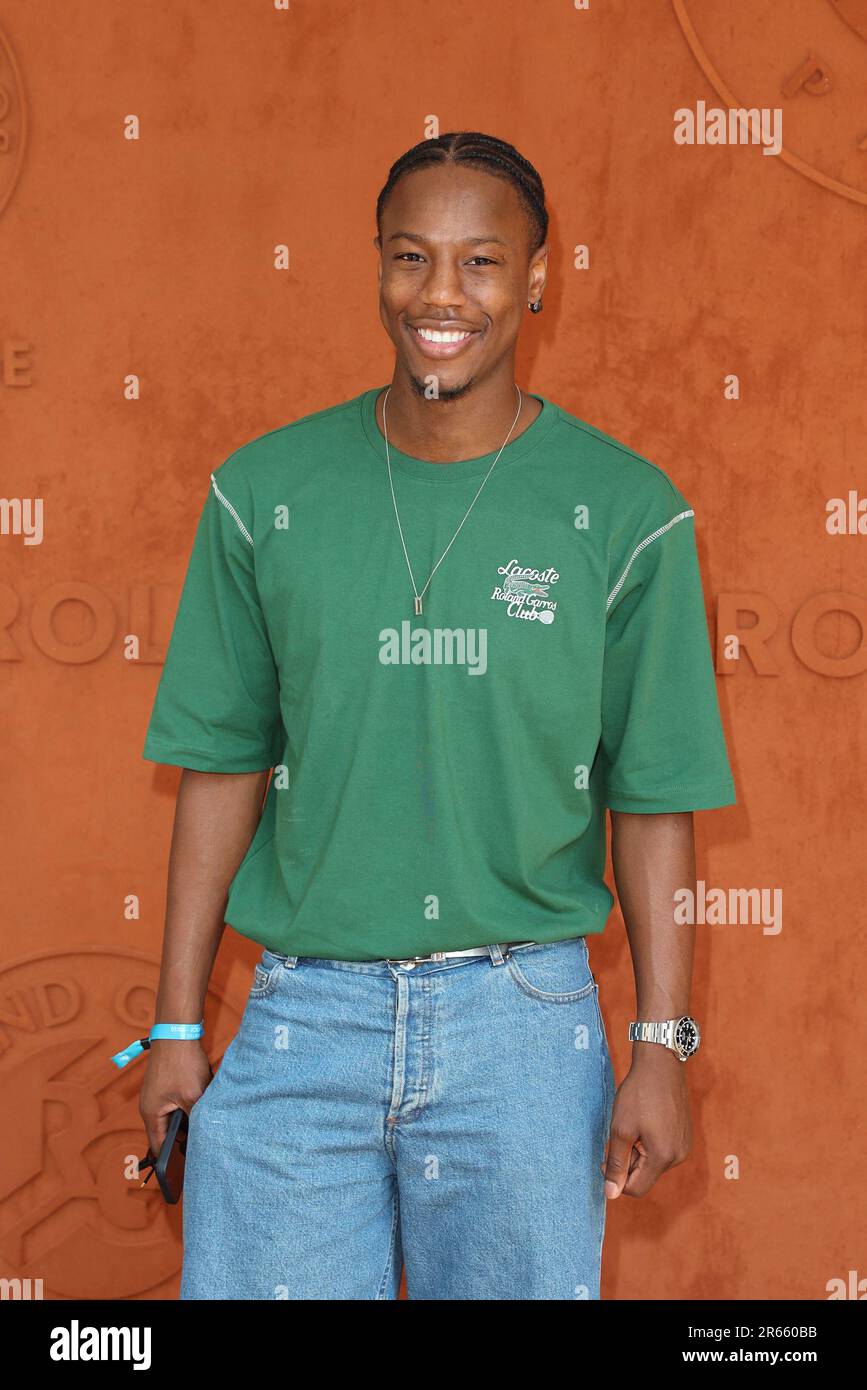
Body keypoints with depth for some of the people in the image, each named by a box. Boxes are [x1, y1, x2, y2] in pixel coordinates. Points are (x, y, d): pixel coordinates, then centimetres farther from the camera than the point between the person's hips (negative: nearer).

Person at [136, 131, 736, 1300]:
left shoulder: (624, 512, -2)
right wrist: (178, 1028, 4)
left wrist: (663, 1050, -3)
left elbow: (653, 799, 0)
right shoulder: (267, 491, 2)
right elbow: (223, 767, 5)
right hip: (303, 1014, 1)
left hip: (522, 1021, -1)